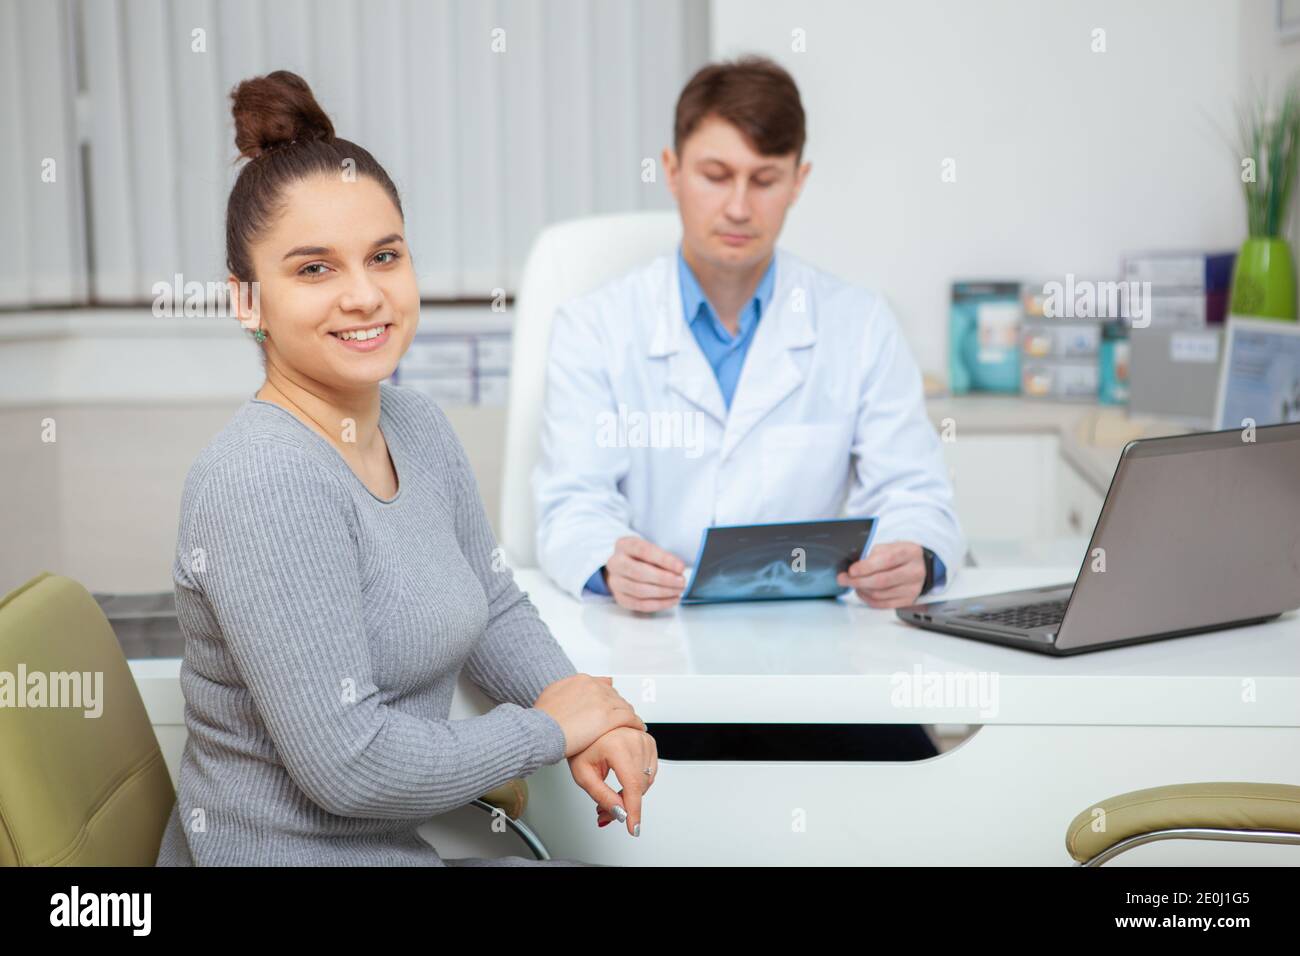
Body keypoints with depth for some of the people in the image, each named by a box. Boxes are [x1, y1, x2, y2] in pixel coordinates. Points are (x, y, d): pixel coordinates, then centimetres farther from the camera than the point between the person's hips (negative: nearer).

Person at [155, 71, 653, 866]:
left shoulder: (420, 426, 1)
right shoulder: (264, 484, -25)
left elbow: (496, 609, 11)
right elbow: (347, 763, -25)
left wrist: (585, 709, -7)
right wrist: (551, 730, -13)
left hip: (406, 829, 7)